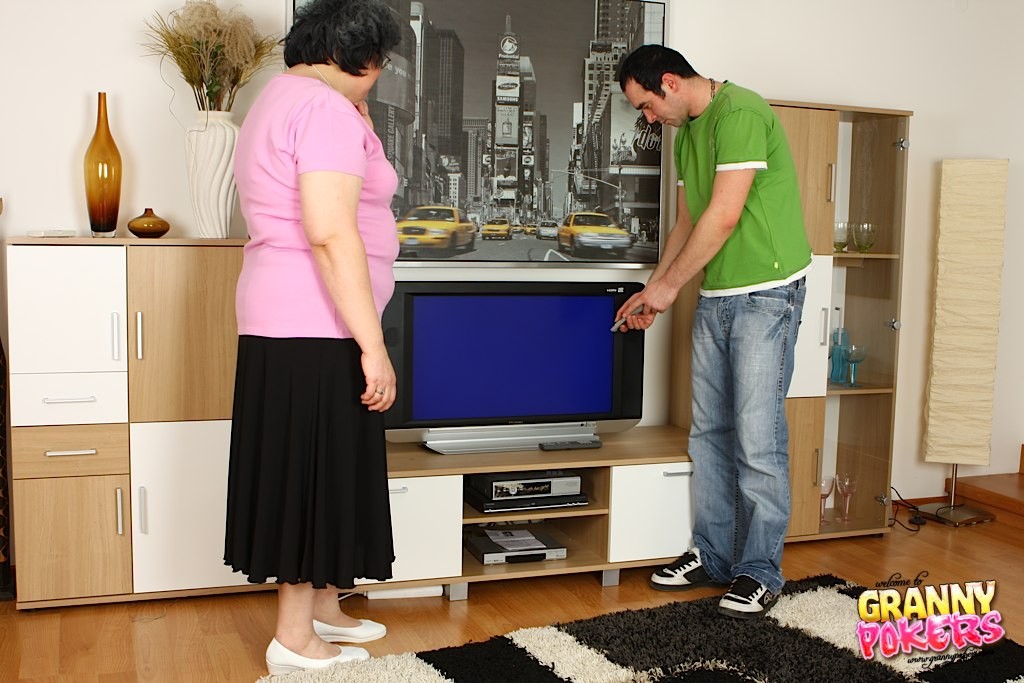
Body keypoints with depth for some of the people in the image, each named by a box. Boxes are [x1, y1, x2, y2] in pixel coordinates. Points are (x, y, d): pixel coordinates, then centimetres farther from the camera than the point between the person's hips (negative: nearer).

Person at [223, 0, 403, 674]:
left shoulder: (280, 99, 19)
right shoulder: (327, 110, -15)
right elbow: (332, 235, -25)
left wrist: (361, 127, 24)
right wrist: (372, 346, -25)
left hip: (283, 321, 11)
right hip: (316, 325, -10)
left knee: (317, 468, 17)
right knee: (315, 470, -1)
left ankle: (322, 609, 30)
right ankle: (295, 641, 11)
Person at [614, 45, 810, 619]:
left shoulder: (740, 112, -14)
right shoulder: (686, 131, 15)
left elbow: (723, 217, -19)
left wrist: (668, 286, -11)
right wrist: (652, 291, 15)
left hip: (764, 295, -9)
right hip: (715, 297, 9)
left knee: (758, 440, -6)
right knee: (710, 435, 11)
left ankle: (760, 572, 6)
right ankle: (714, 556, 21)